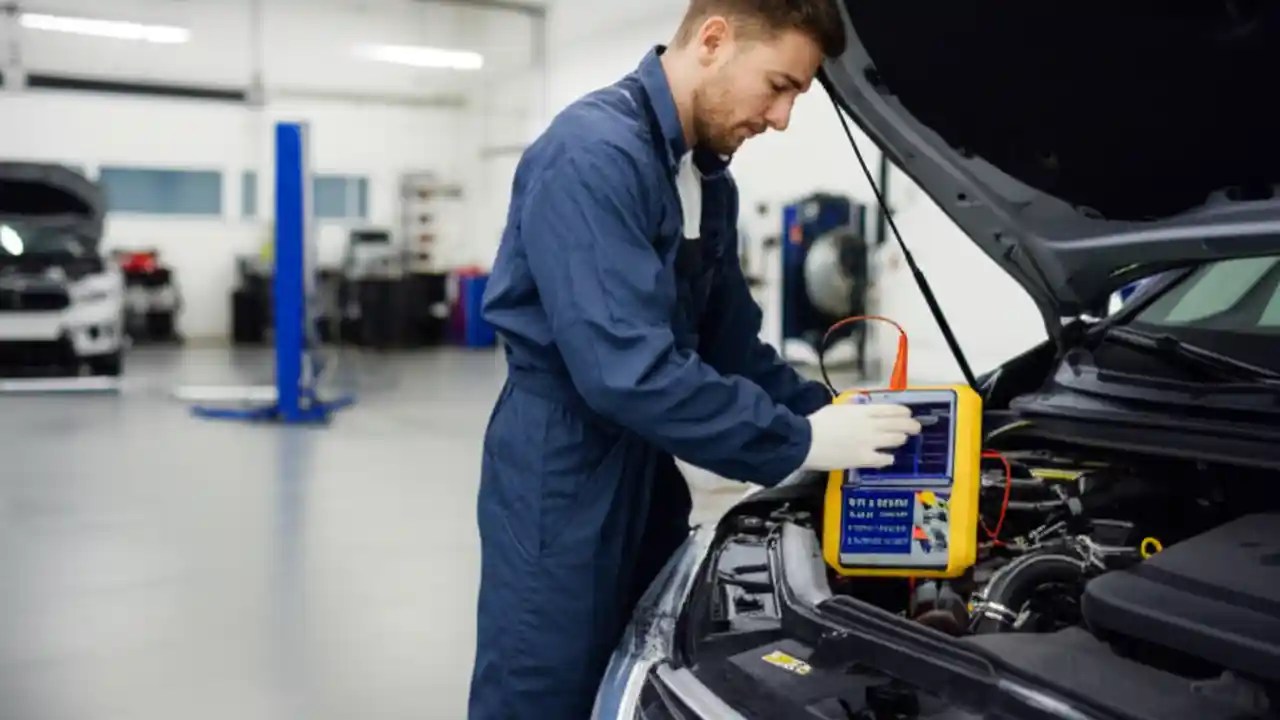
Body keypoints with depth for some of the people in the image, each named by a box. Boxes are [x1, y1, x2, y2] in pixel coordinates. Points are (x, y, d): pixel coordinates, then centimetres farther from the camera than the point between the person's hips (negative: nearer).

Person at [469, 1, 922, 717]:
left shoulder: (709, 180, 9)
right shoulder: (591, 155, -21)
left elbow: (732, 342, 16)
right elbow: (626, 370, -29)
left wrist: (825, 411, 0)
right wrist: (799, 441, -24)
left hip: (646, 469, 9)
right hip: (562, 477, -9)